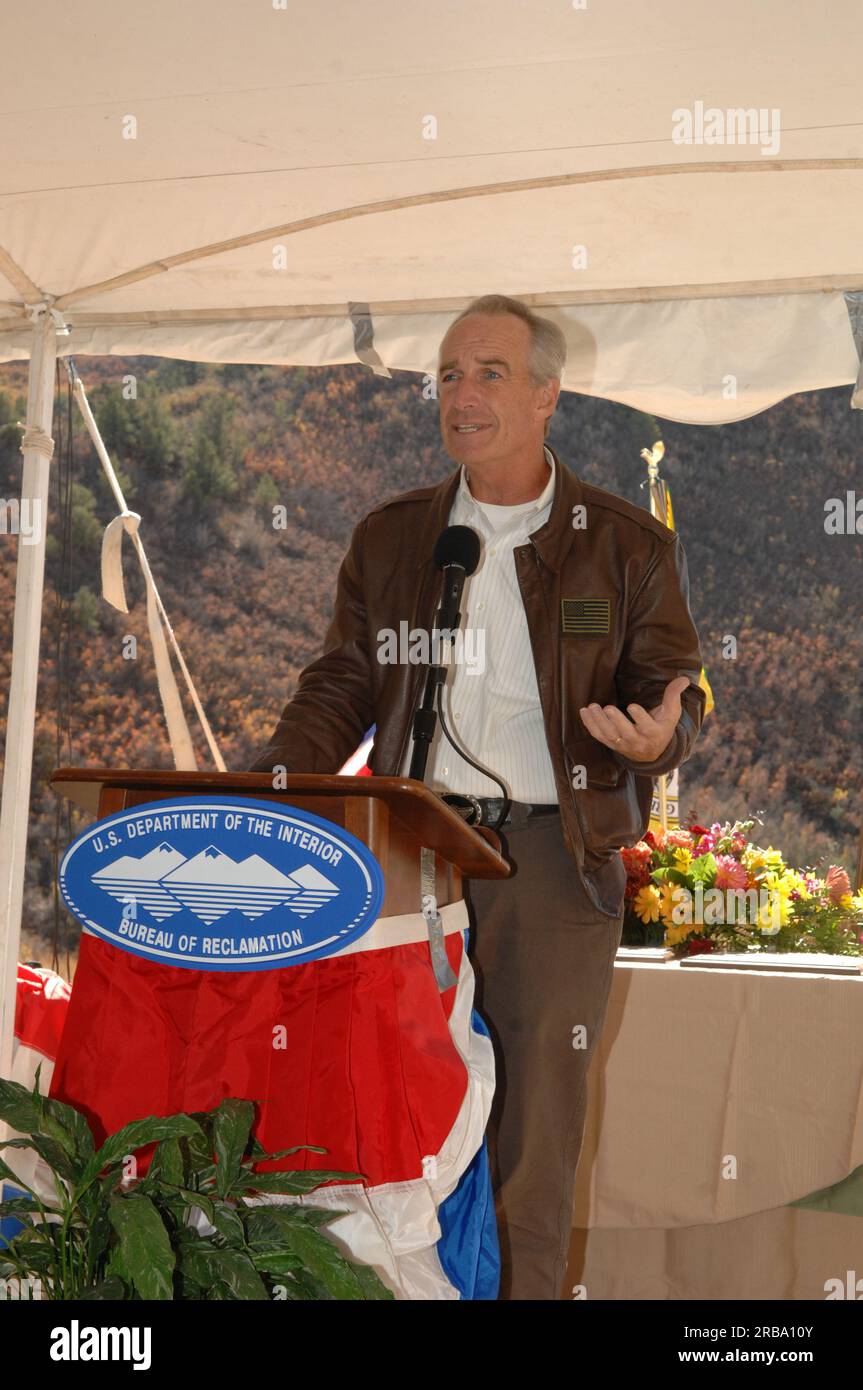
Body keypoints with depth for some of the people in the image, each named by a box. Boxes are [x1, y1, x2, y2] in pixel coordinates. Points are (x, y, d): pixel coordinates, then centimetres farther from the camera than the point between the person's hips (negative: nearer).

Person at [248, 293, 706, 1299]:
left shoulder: (630, 546, 5)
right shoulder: (389, 538, 13)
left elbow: (675, 688, 6)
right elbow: (340, 687, 14)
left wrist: (658, 736, -18)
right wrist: (263, 794, -1)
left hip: (555, 858, -2)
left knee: (534, 1116, 2)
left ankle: (520, 1288, 15)